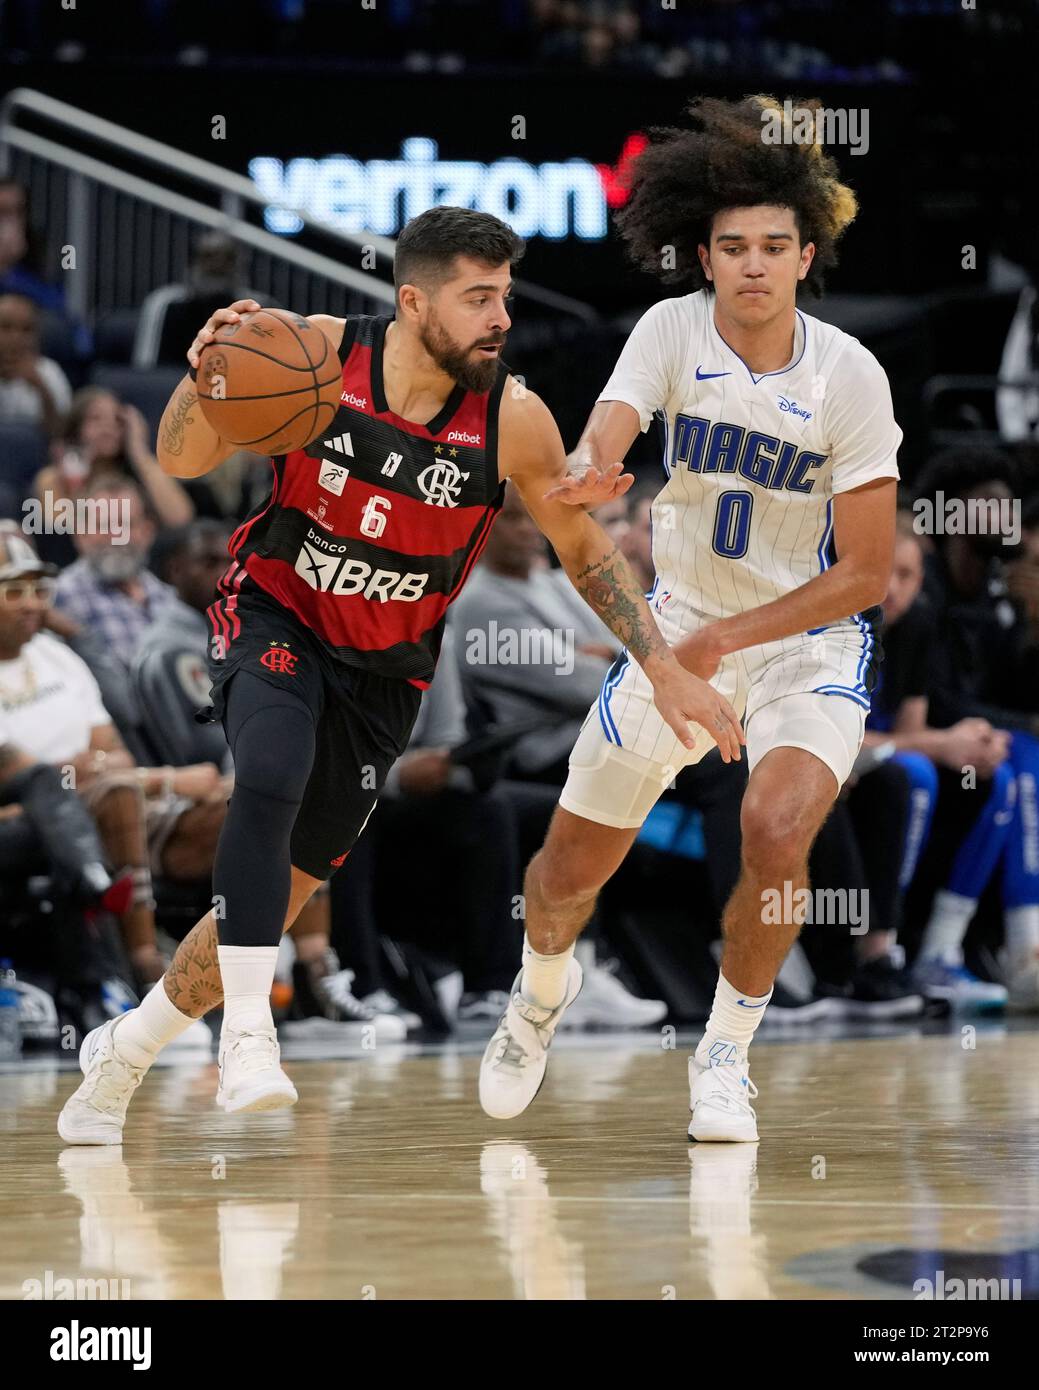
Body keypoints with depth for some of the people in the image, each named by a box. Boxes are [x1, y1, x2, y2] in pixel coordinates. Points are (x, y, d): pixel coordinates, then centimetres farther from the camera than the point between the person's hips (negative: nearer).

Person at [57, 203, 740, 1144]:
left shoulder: (512, 418, -16)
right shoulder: (318, 354, -17)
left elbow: (586, 553, -2)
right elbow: (183, 461, -8)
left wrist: (666, 670, -8)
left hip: (384, 671, 2)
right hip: (275, 620, -2)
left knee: (283, 894, 6)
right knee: (271, 781, -34)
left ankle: (123, 1050, 27)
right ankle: (248, 1034, -30)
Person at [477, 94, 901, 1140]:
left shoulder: (850, 376, -18)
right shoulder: (673, 331, -12)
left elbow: (865, 573, -16)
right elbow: (603, 436, -29)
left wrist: (726, 639, -23)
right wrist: (586, 472, -53)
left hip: (809, 640, -3)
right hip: (679, 622, 3)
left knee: (776, 830, -29)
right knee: (571, 865, 8)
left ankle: (725, 1054, -4)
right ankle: (542, 991, 44)